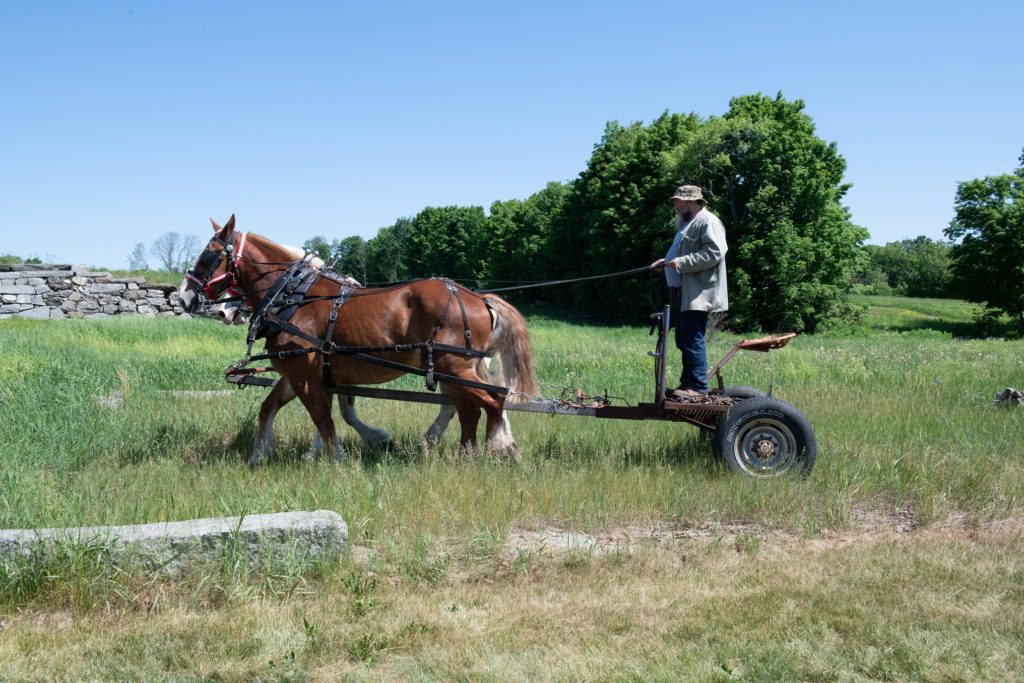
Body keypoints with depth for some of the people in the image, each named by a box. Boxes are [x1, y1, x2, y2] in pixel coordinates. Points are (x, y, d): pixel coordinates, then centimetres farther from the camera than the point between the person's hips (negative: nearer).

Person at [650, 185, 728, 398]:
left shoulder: (708, 222, -10)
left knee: (693, 340, -12)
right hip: (683, 292, 11)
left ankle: (698, 387, -10)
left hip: (698, 295, -11)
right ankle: (687, 384, 20)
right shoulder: (688, 224, 24)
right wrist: (667, 262, 16)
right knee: (684, 341, 14)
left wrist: (682, 262, -23)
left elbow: (714, 252, -22)